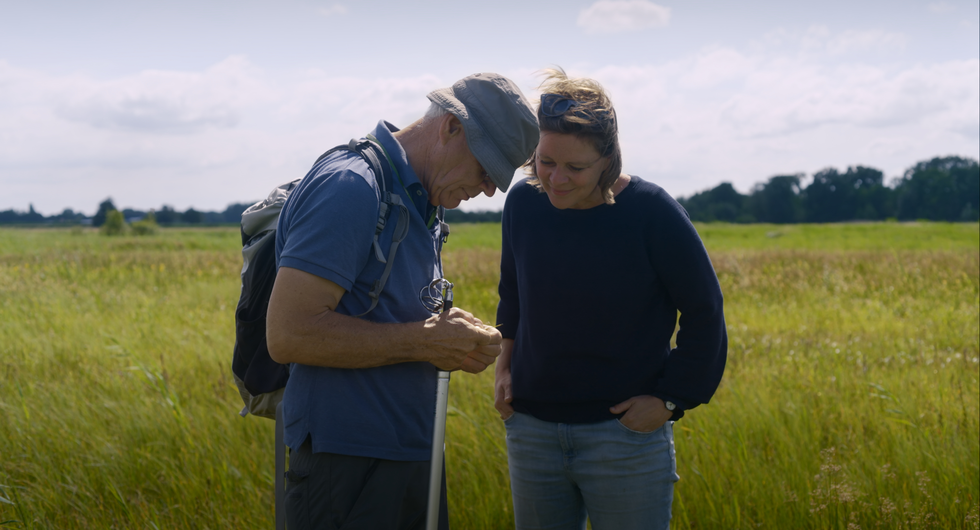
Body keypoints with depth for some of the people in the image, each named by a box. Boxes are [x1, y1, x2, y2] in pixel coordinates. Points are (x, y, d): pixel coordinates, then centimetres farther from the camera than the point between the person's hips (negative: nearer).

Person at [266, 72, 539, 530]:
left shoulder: (421, 204, 15)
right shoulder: (350, 187, -16)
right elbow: (289, 334, -23)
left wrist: (448, 333, 2)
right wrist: (423, 342, -18)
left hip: (413, 454, 9)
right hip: (348, 463, -9)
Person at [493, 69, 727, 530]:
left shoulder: (651, 212, -14)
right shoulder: (523, 203, -1)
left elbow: (704, 312, -6)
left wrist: (672, 400, -8)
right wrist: (505, 362, 8)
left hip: (626, 431, -4)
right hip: (531, 429, 4)